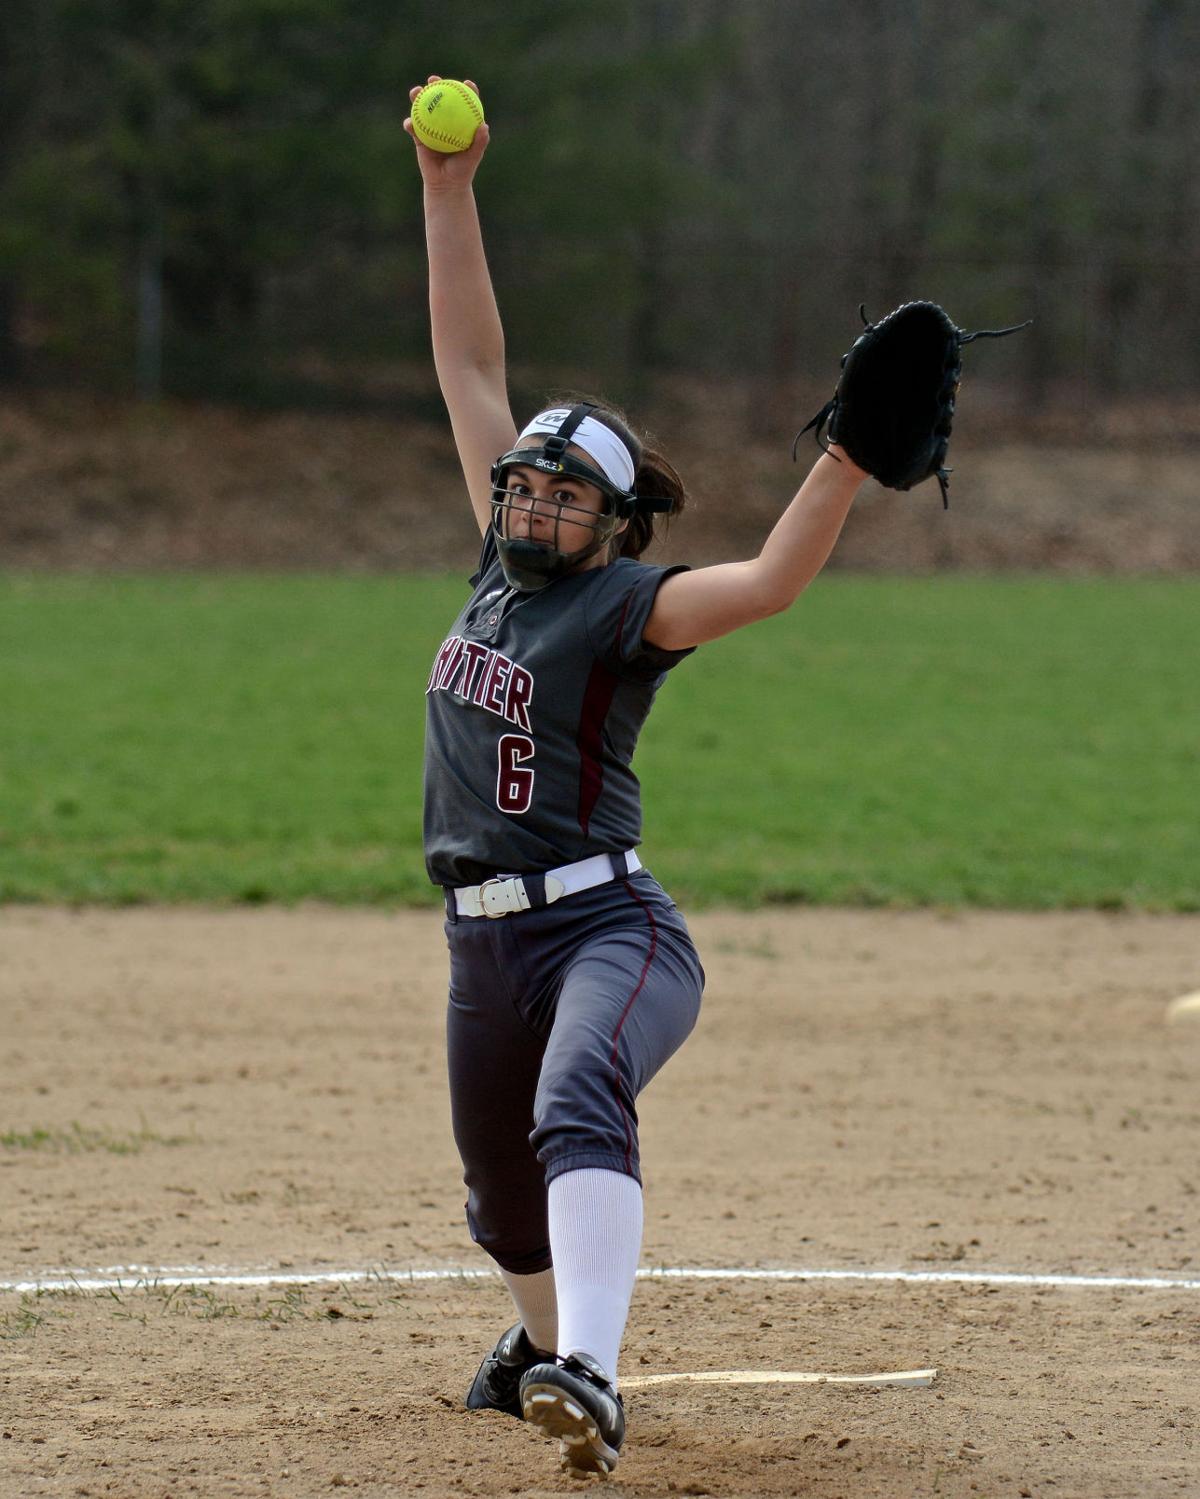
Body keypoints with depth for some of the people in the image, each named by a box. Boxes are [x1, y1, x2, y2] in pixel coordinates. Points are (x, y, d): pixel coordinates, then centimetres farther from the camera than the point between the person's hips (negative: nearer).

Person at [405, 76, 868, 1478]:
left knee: (577, 1106, -35)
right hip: (484, 940, 7)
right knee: (501, 1193, 20)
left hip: (607, 927, -7)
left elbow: (770, 580, -25)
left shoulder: (629, 606, -7)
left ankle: (586, 1374, -52)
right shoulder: (507, 564, 10)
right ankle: (547, 1337, 51)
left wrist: (849, 459, -39)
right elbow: (470, 363, 13)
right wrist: (448, 189, 10)